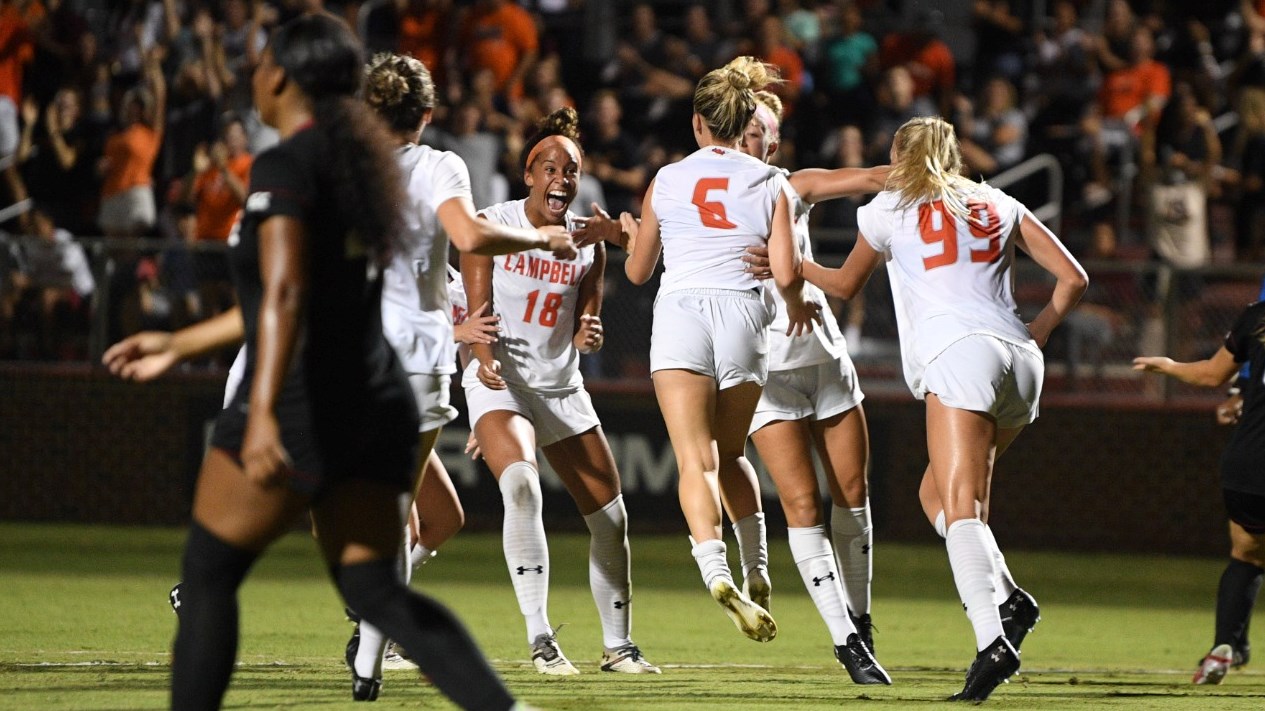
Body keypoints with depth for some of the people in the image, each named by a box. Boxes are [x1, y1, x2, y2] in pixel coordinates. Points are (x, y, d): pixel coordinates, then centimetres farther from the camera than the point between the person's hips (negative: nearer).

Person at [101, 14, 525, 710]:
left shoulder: (285, 166, -10)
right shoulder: (359, 162, 17)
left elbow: (284, 295, -25)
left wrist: (263, 413, -35)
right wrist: (177, 344, 34)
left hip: (302, 406, -8)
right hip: (375, 403, 8)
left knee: (207, 574, 7)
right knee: (371, 588, 4)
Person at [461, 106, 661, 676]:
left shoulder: (589, 241, 5)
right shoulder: (492, 224, -6)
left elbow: (584, 328, 8)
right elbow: (474, 311, -8)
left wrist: (588, 335, -16)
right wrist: (484, 358, -28)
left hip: (562, 388, 5)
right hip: (499, 385, -5)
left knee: (610, 516, 5)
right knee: (520, 484, -32)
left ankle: (618, 645, 23)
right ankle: (540, 639, -31)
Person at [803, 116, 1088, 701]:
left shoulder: (889, 208, 15)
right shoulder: (1000, 205, 23)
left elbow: (845, 284, 29)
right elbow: (1073, 278, 17)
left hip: (959, 356, -5)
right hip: (1020, 362, 5)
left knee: (959, 505, -15)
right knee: (936, 492, 18)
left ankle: (992, 641, -35)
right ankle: (1007, 598, -4)